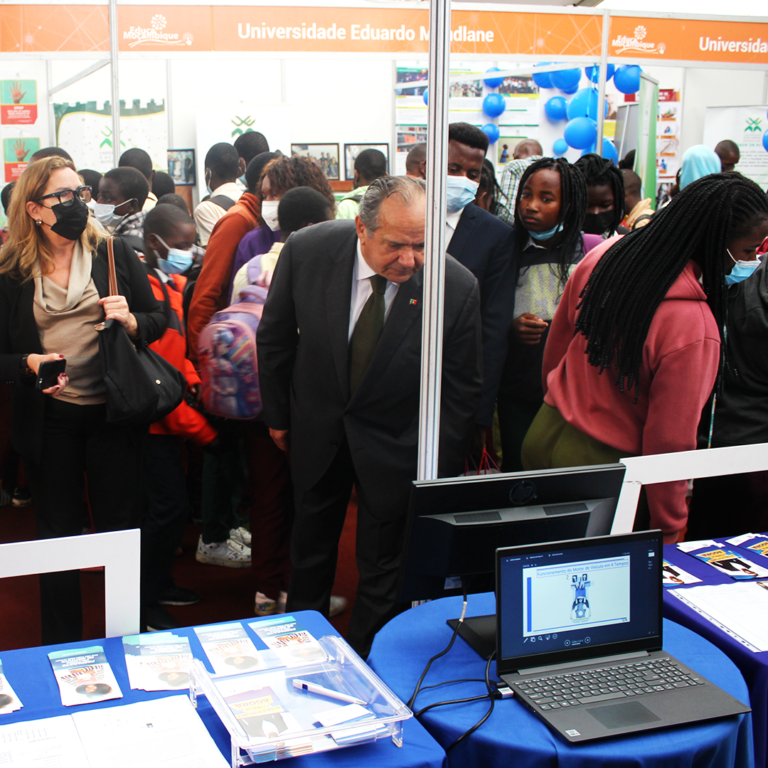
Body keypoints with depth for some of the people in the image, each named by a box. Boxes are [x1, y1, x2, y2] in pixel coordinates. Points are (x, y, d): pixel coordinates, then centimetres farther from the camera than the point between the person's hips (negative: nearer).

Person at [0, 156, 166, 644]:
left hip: (113, 412, 0)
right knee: (59, 533, 11)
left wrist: (131, 320, -16)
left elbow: (158, 320, 5)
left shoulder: (114, 252, 0)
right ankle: (62, 652, 27)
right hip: (49, 418, 0)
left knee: (121, 528, 7)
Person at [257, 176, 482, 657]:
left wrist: (439, 473, -7)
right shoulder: (307, 251, -21)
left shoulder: (457, 288, -25)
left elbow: (463, 388, -10)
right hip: (318, 428, 2)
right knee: (311, 548, 22)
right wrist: (277, 414, 6)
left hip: (395, 444, -2)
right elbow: (275, 337, -3)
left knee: (383, 568, 10)